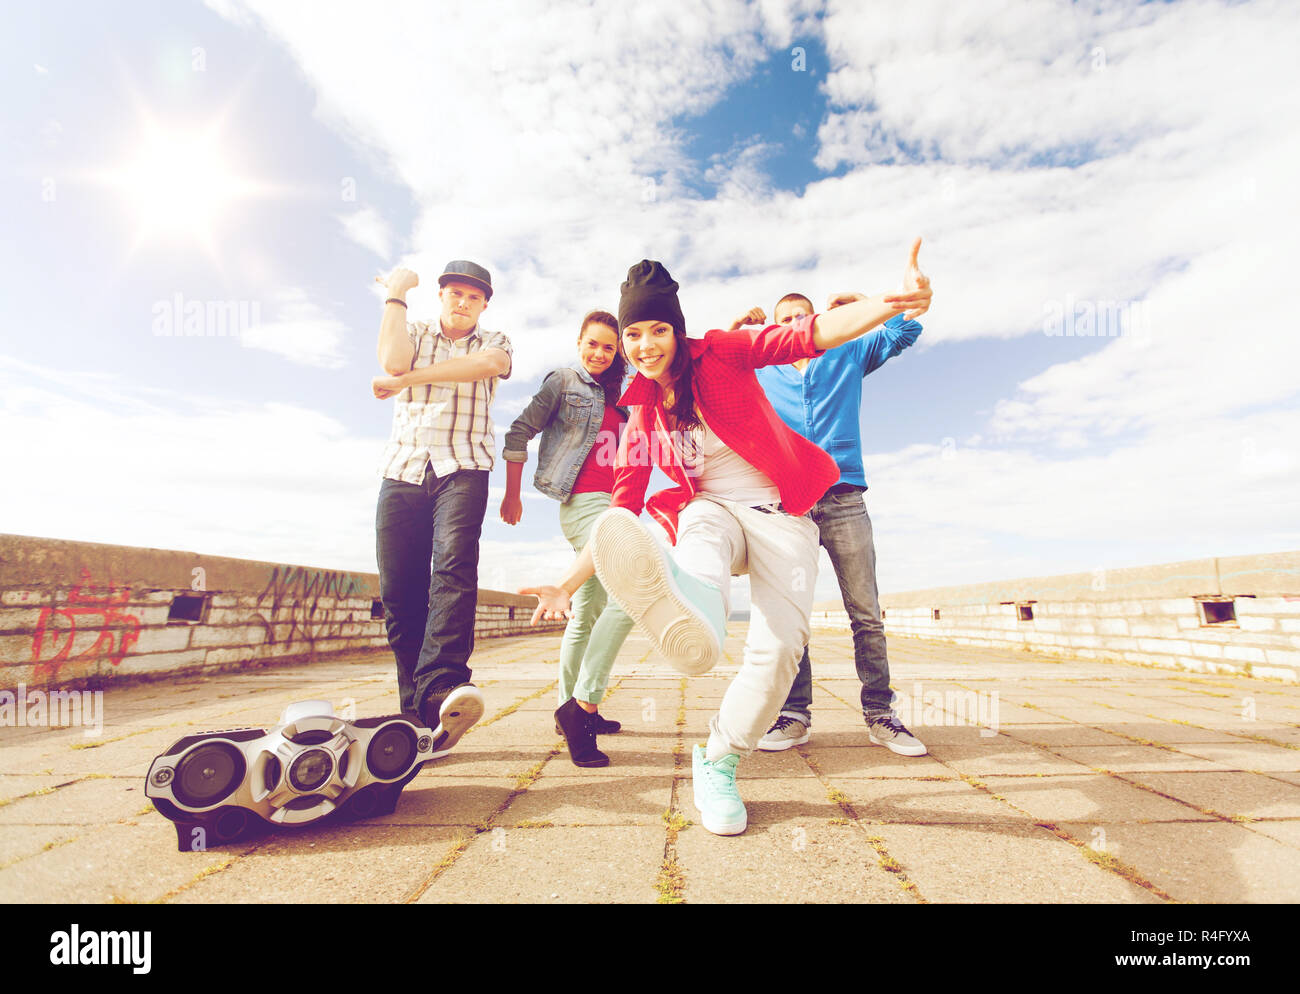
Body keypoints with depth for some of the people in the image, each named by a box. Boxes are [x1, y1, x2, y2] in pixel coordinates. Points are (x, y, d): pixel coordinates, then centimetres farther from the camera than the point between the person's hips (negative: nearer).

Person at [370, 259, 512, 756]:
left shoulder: (493, 342, 17)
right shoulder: (413, 332, 23)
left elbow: (488, 365, -9)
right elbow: (392, 361, -2)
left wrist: (407, 380, -8)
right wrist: (396, 293, 9)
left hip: (462, 470, -2)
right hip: (403, 470, 3)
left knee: (454, 562, -28)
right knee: (399, 591, -5)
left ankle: (442, 686, -39)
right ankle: (420, 715, -1)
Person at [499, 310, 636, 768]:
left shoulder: (611, 396, 22)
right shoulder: (563, 380, 2)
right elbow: (520, 432, 0)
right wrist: (512, 494, -1)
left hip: (608, 504, 8)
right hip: (583, 502, -8)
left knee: (587, 612, 12)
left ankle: (573, 710, 23)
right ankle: (584, 703, -22)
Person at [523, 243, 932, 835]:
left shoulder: (720, 354, 0)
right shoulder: (640, 418, 7)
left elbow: (809, 335, -12)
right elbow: (620, 511, 6)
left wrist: (889, 304, -31)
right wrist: (567, 585, 1)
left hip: (782, 517, 0)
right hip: (713, 510, 1)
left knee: (779, 649, -19)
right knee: (700, 534, -38)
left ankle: (718, 764, 2)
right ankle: (691, 626, -72)